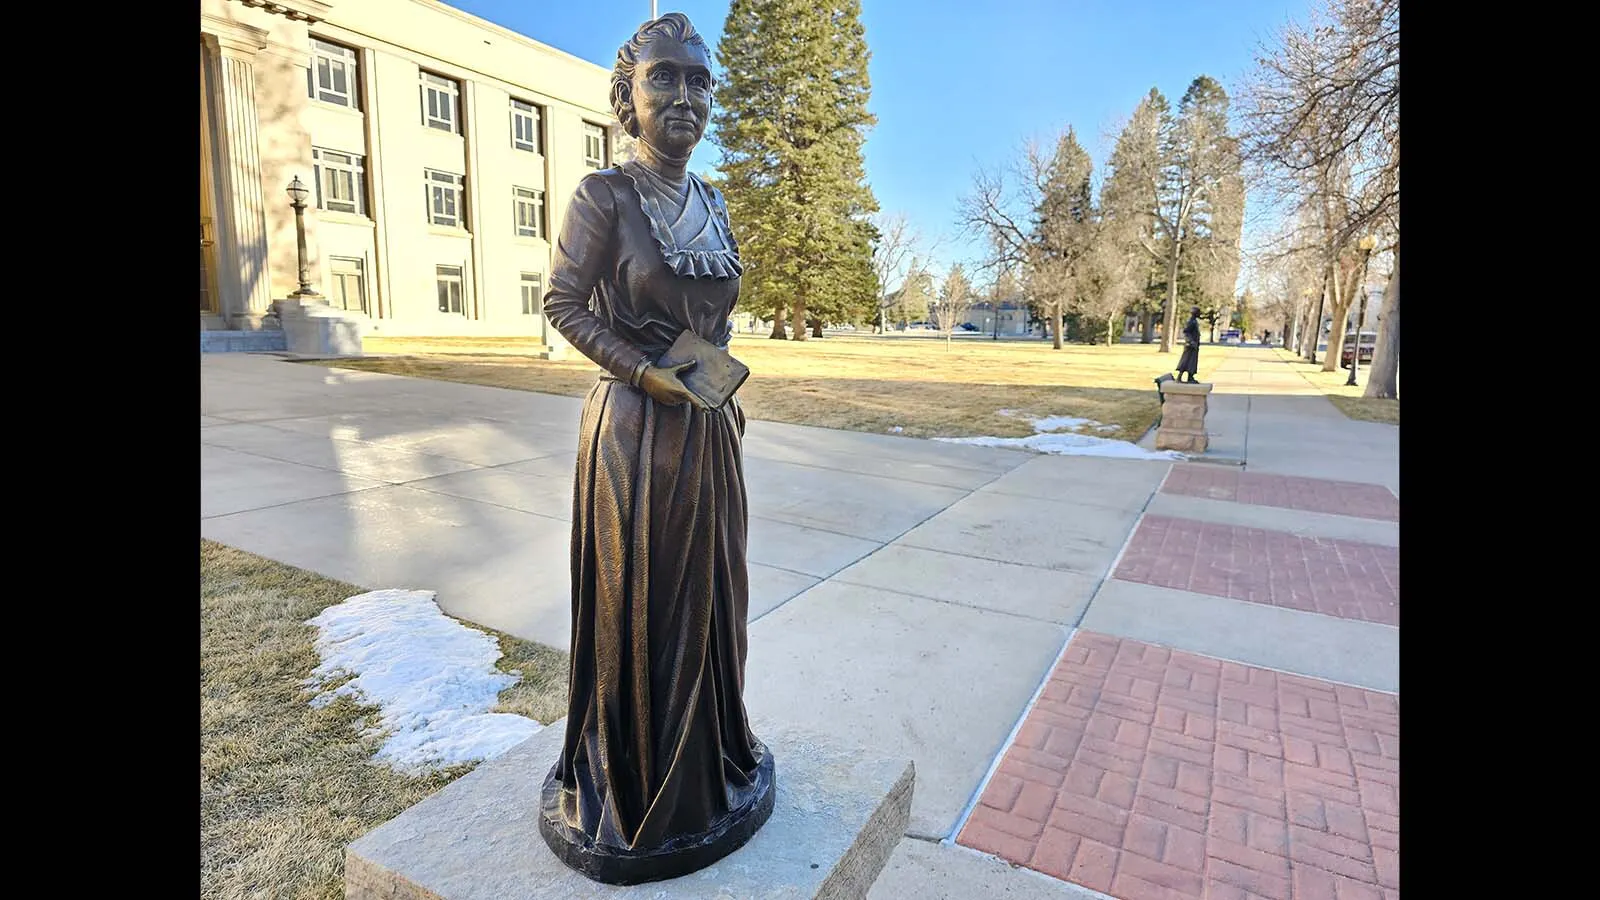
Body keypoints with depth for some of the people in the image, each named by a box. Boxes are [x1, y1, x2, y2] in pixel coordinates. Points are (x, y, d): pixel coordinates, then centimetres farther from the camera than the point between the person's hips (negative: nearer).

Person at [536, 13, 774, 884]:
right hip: (635, 427, -6)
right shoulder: (603, 194, -8)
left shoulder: (712, 203, 11)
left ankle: (708, 756, 36)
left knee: (708, 591, 15)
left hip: (708, 426, 7)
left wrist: (721, 379, 8)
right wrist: (649, 374, -18)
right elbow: (564, 303, -10)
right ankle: (632, 782, 26)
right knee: (638, 600, 5)